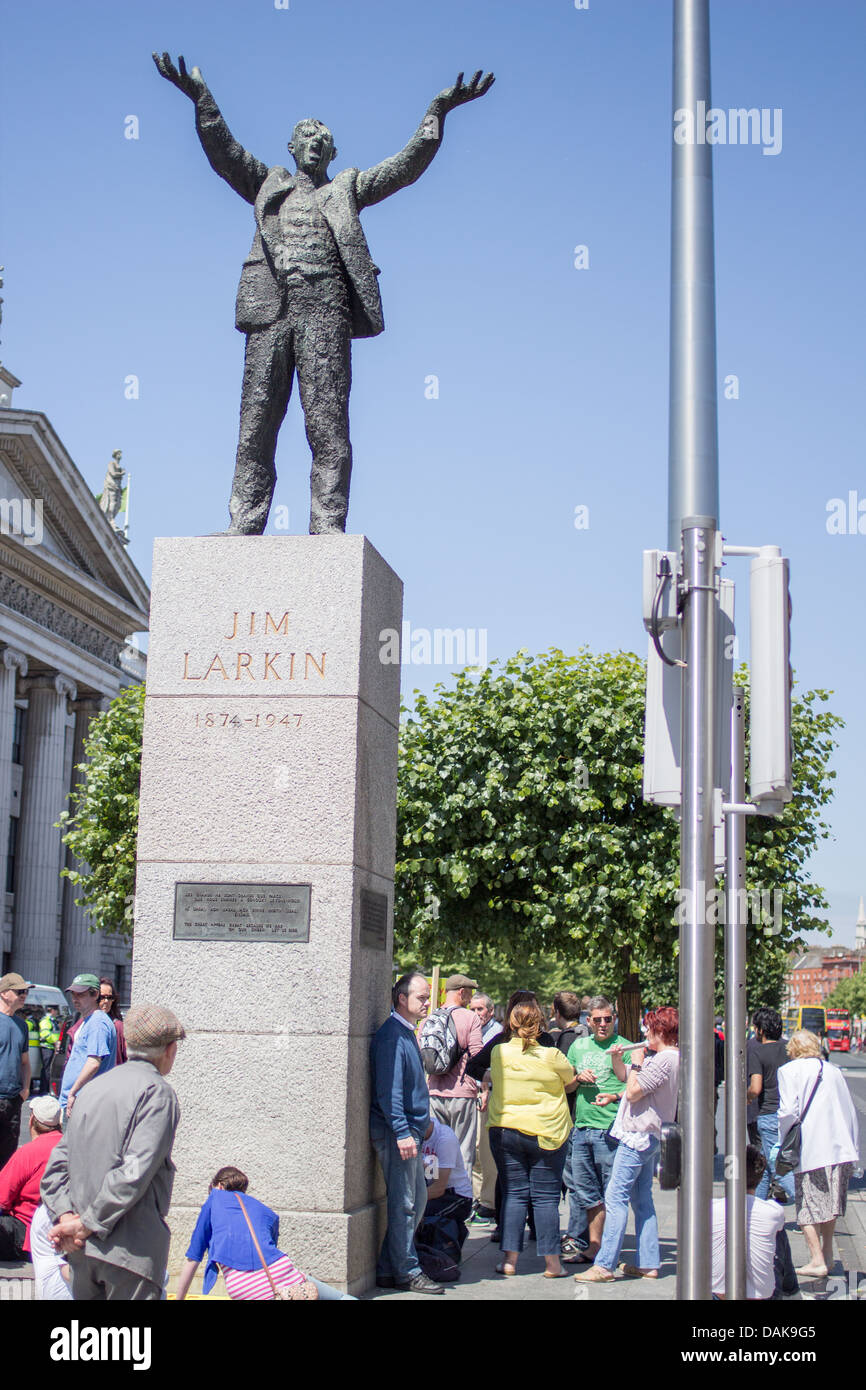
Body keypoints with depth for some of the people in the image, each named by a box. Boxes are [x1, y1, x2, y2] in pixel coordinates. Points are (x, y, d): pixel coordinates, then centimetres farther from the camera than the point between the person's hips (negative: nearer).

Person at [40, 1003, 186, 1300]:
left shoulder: (92, 1089, 14)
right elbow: (135, 1173, -18)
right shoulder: (157, 1092, -9)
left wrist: (64, 1215, -1)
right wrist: (89, 1225, -12)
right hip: (131, 1249, -7)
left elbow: (56, 1165, 11)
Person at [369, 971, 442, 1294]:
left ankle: (388, 1269, 19)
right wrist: (402, 1132, -23)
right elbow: (389, 1090, -20)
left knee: (416, 1199, 13)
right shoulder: (391, 1036, -14)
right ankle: (406, 1272, 4)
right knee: (403, 1203, -3)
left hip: (409, 1130, 10)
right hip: (396, 1131, -10)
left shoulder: (407, 1034, 16)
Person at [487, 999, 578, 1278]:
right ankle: (552, 1263, 7)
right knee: (546, 1197, 4)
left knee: (513, 1194, 9)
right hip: (546, 1133, -2)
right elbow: (572, 1083, 5)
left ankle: (509, 1259, 7)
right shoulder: (551, 1055, -11)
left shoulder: (498, 1053, -3)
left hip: (505, 1130, 2)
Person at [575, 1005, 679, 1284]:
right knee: (642, 1199, 14)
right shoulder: (667, 1057, 14)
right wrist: (617, 1058, 3)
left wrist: (637, 1063, -8)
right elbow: (624, 1076, 22)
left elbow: (633, 1091, -21)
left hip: (638, 1136, -11)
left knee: (615, 1197, -11)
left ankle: (604, 1265, -12)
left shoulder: (664, 1060, -18)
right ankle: (648, 1263, 16)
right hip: (648, 1136, 11)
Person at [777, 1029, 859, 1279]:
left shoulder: (788, 1071, -1)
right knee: (828, 1202, 16)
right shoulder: (833, 1070, 14)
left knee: (808, 1206, 1)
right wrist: (853, 1152, 18)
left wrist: (784, 1146, -1)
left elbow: (788, 1111, -11)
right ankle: (827, 1255, 21)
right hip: (841, 1147, 5)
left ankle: (817, 1260, -2)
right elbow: (850, 1112, 14)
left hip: (810, 1150, -5)